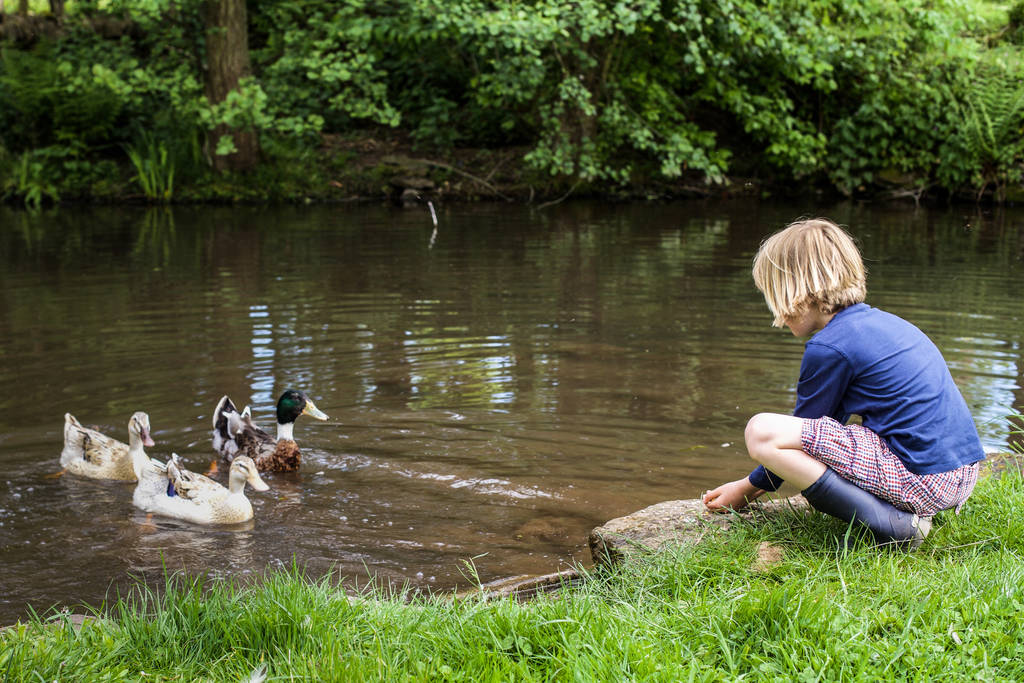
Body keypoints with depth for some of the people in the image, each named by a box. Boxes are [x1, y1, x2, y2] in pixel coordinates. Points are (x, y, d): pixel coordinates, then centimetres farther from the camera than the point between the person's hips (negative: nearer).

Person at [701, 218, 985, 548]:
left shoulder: (829, 347, -11)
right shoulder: (882, 322, 17)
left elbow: (804, 432, 0)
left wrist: (749, 487, 16)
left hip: (919, 479, -9)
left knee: (761, 431, -14)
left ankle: (888, 523, -15)